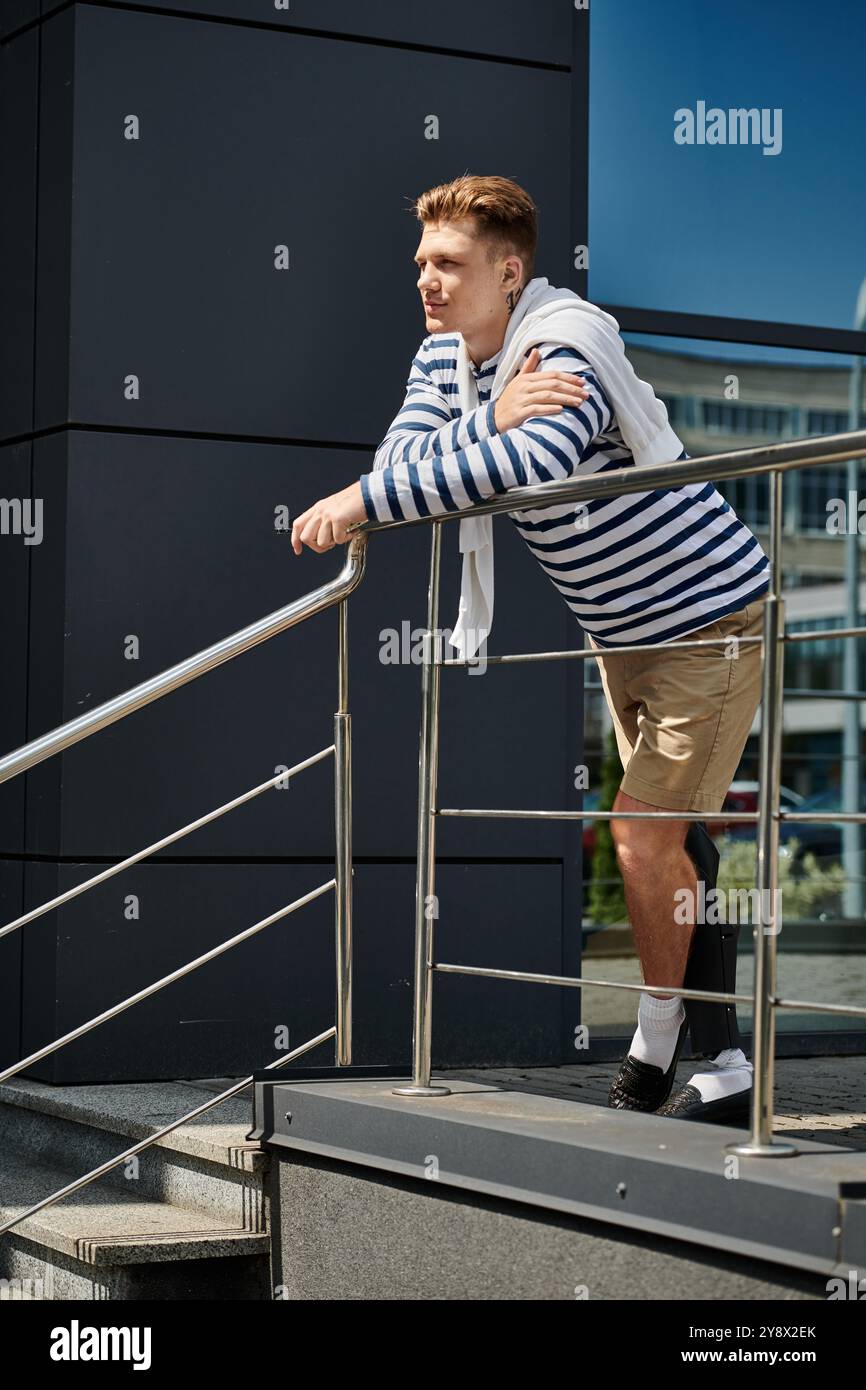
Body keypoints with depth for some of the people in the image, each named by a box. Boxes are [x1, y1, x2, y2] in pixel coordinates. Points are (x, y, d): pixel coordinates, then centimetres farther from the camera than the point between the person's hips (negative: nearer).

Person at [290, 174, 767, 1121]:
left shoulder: (566, 348, -27)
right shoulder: (442, 359, -2)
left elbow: (532, 465, -48)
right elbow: (400, 461, -18)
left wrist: (363, 501, -47)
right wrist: (493, 418, -36)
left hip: (709, 617, -9)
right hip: (619, 631, 9)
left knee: (645, 836, -12)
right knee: (669, 843, 13)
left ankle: (654, 1054, 6)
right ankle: (720, 1063, 23)